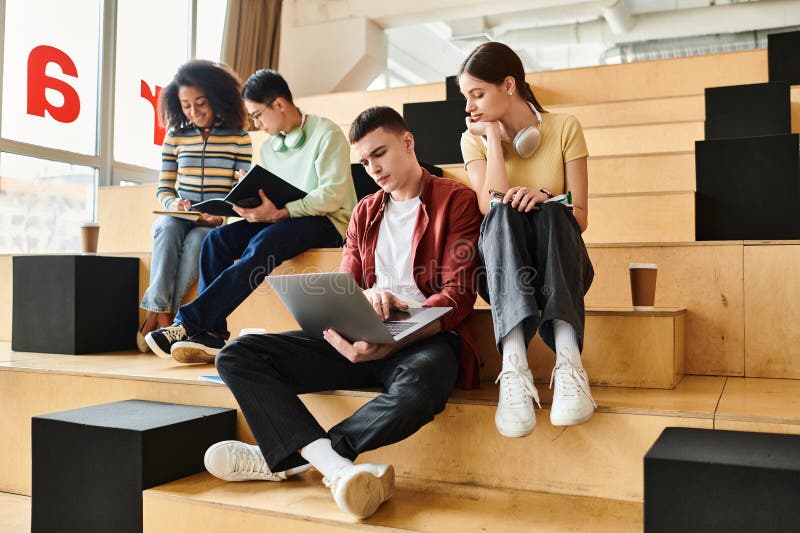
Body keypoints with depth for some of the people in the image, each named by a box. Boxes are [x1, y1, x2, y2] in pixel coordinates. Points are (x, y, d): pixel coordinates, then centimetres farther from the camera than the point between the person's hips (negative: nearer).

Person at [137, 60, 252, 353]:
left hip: (217, 224, -2)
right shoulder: (175, 136, 11)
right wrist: (173, 204, -11)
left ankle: (157, 316, -29)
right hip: (179, 217, 2)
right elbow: (163, 188, 12)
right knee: (167, 227, -33)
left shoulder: (238, 138, 3)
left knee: (196, 239, -35)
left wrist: (222, 215, -19)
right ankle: (161, 315, -35)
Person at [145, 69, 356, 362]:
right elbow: (270, 197, 18)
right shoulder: (269, 147, 18)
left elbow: (333, 194, -17)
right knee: (217, 239, -16)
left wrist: (280, 213, -24)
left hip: (328, 221, -7)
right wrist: (254, 208, -6)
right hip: (283, 219, 8)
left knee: (263, 244, -34)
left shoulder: (326, 133, -6)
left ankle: (189, 322, -33)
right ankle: (210, 334, -24)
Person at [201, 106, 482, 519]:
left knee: (416, 390, -42)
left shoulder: (455, 200, 3)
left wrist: (392, 341, -24)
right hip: (362, 336, 6)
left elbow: (457, 296, -7)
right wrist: (367, 296, -13)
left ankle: (281, 457, -21)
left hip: (425, 337, -5)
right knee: (236, 356, -12)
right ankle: (335, 467, -31)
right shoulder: (365, 212, 21)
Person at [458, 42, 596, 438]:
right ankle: (514, 368, -50)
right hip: (502, 268, 0)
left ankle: (568, 360, -47)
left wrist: (545, 197, -22)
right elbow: (491, 209, -13)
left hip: (561, 264, 0)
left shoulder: (564, 128, 2)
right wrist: (493, 138, -12)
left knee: (549, 212, -32)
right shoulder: (474, 140, 4)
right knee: (505, 214, -32)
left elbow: (579, 217, -2)